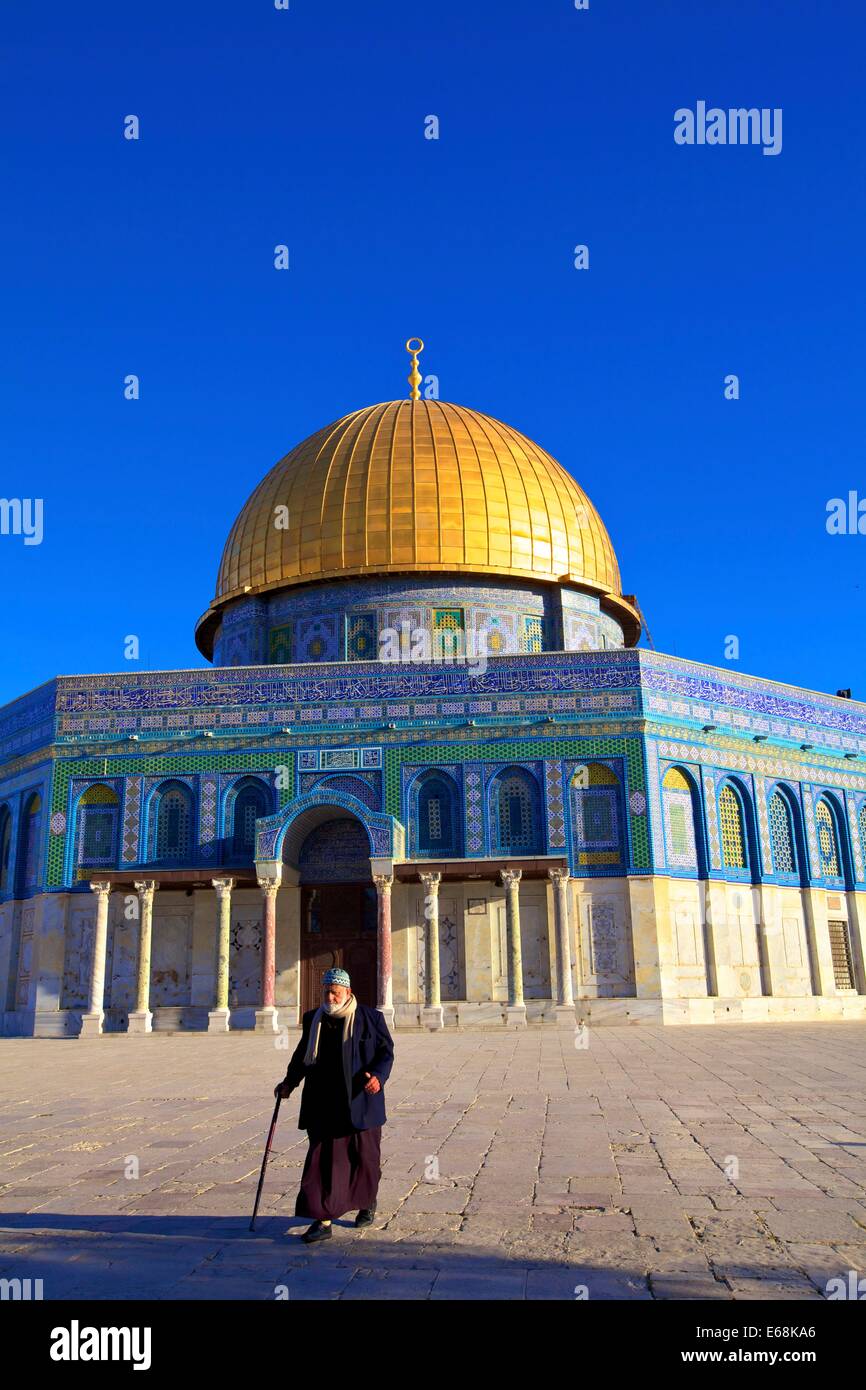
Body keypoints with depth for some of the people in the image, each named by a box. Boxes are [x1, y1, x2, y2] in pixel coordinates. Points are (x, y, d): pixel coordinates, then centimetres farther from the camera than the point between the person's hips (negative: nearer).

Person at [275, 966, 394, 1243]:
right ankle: (323, 1220, 2)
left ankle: (368, 1203, 36)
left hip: (359, 1103, -2)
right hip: (324, 1105, 2)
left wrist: (378, 1075, -21)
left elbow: (386, 1051, -4)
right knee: (323, 1159, -3)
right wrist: (290, 1081, 9)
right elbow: (303, 1053, 18)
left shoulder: (370, 1018, -5)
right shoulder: (313, 1019, 6)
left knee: (363, 1156, 10)